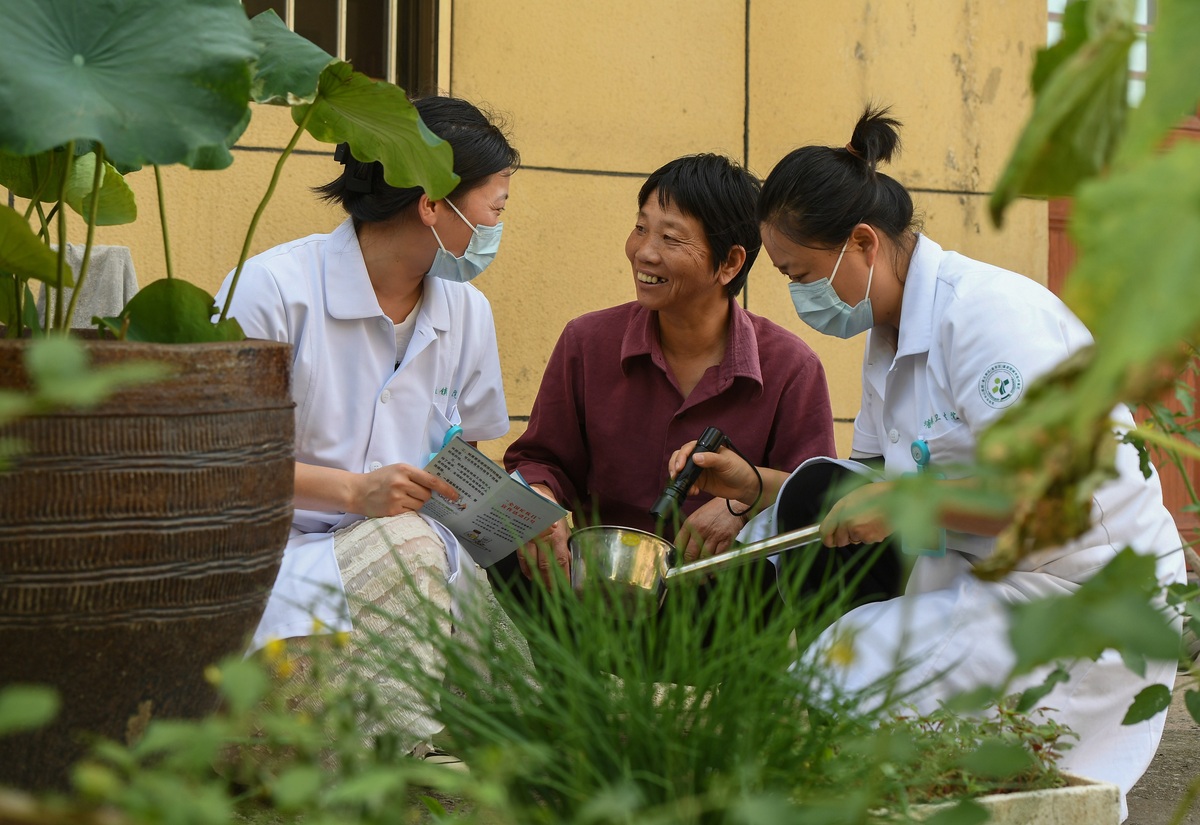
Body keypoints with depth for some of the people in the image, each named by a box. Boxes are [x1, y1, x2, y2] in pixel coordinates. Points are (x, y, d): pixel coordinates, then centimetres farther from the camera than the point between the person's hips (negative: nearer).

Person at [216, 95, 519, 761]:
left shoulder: (467, 312, 12)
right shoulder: (276, 287, -10)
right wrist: (354, 492, -22)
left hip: (416, 549, 5)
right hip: (283, 553, -5)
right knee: (402, 542, -35)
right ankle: (396, 752, -27)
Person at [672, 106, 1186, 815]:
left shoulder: (986, 312, -18)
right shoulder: (892, 335, 12)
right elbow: (874, 484, 19)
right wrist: (755, 484, 7)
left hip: (1078, 601, -9)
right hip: (982, 587, 9)